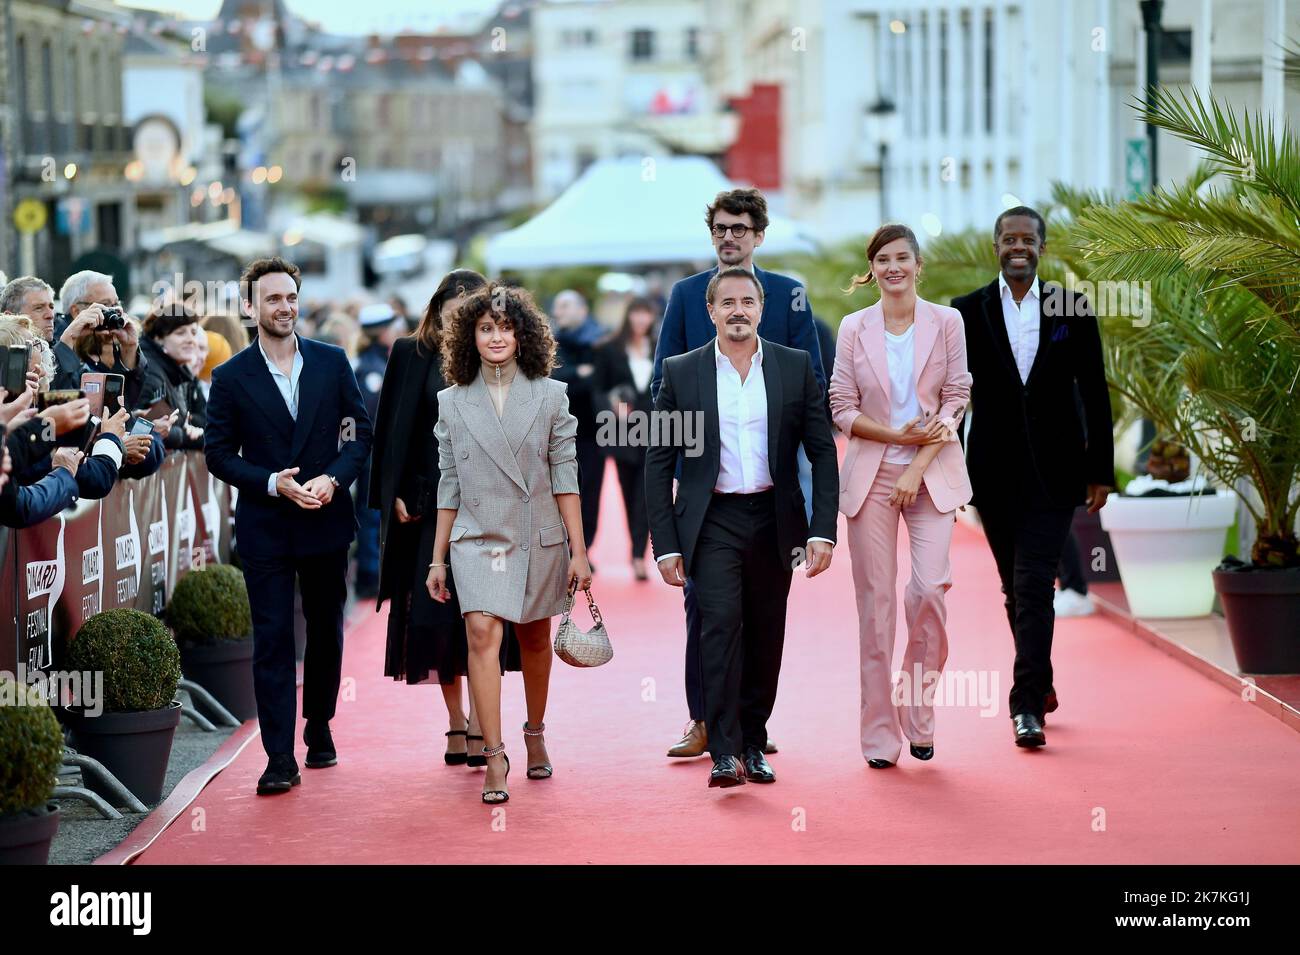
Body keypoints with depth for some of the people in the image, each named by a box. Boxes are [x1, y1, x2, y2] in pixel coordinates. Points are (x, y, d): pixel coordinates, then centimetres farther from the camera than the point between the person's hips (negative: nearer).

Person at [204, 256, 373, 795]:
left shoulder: (332, 363, 2)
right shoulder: (231, 378, -3)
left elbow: (360, 432, 4)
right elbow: (218, 453, -2)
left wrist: (334, 478, -13)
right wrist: (273, 483, -15)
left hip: (326, 521, 2)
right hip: (265, 528, -2)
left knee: (327, 632, 14)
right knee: (272, 641, -4)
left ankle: (319, 726, 33)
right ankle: (280, 757, -4)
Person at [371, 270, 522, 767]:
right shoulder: (412, 355, 5)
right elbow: (393, 430, 4)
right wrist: (395, 495, -3)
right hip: (433, 502, 1)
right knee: (436, 612, 4)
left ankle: (479, 721, -12)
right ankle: (456, 722, 16)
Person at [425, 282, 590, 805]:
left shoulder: (550, 396, 1)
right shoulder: (453, 402, 4)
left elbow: (565, 477, 0)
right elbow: (449, 485, 6)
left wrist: (579, 550, -4)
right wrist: (437, 560, 5)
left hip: (539, 540, 1)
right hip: (477, 539, -1)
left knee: (534, 641, 11)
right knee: (482, 632, -17)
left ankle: (535, 736, 33)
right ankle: (494, 757, -18)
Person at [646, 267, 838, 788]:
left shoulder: (796, 367, 4)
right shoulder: (681, 372, 1)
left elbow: (823, 453, 5)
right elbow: (659, 463, 3)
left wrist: (823, 529, -4)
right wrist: (666, 544, -3)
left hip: (774, 521, 2)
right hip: (712, 522, -2)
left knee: (765, 637, 7)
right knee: (720, 621, -17)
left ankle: (753, 744, 21)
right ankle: (724, 752, -18)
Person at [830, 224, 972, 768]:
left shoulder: (946, 323, 1)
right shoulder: (854, 329, 3)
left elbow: (956, 398, -1)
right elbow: (841, 407, 3)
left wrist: (918, 467, -9)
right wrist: (897, 435, -11)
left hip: (933, 473, -1)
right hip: (871, 475, 1)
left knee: (929, 589, -16)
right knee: (876, 601, -1)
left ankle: (919, 716, 3)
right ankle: (880, 732, 5)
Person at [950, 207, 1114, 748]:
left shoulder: (1072, 310, 2)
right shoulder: (969, 312, 3)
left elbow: (1095, 394, 5)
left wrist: (1100, 471, 2)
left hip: (1053, 473, -2)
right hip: (996, 474, 2)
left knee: (1033, 586, -12)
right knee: (1017, 589, 12)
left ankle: (1028, 705, -13)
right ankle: (1041, 684, 29)